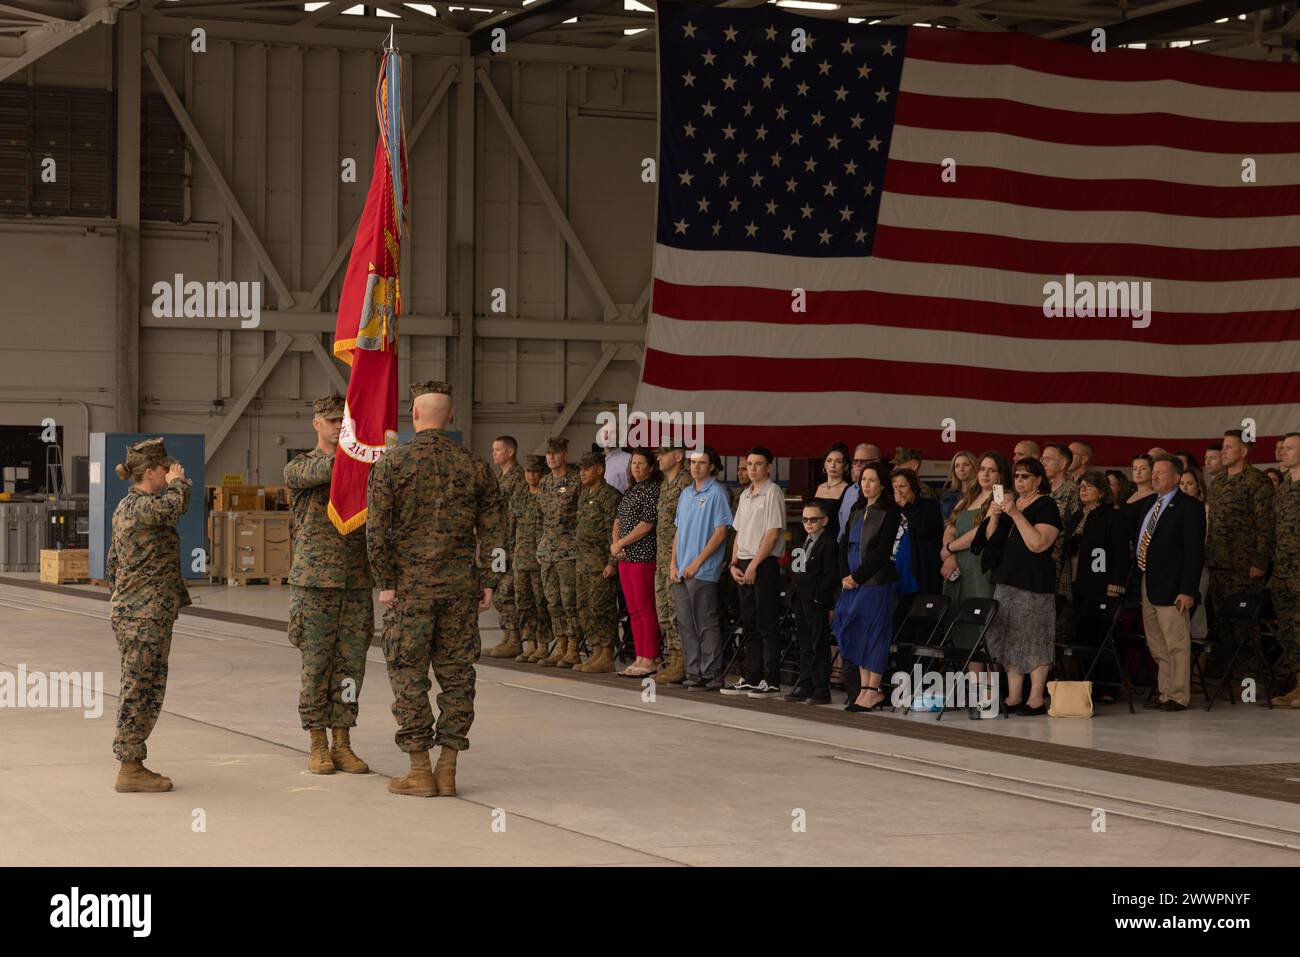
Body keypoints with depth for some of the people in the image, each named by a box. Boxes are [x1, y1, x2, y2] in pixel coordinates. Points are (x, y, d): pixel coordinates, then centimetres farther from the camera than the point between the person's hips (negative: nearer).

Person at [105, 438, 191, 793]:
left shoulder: (127, 507, 16)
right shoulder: (139, 507, -15)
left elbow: (112, 567, 22)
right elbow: (175, 506, -32)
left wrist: (118, 603, 26)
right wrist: (177, 481, -11)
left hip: (130, 614, 10)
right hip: (143, 617, -10)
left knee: (143, 692, 14)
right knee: (140, 690, -5)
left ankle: (132, 764, 20)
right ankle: (130, 769, 0)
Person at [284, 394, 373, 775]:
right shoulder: (298, 468, 2)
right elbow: (327, 470, -20)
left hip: (357, 583, 3)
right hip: (315, 583, -3)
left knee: (351, 665, 4)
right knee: (316, 665, 0)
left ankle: (343, 745, 12)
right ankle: (318, 747, 9)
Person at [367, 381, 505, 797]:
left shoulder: (391, 463, -5)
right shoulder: (474, 465, 4)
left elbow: (378, 530, -8)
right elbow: (493, 529, 4)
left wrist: (385, 583, -3)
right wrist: (488, 582, 9)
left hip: (410, 586, -3)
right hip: (461, 586, 3)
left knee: (409, 676, 3)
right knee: (456, 674, 7)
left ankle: (420, 771, 3)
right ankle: (447, 770, 9)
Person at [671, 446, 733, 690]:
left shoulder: (716, 493, -6)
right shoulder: (686, 494, 15)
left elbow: (720, 533, -11)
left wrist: (697, 563, -14)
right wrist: (674, 565, 7)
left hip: (704, 572, -7)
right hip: (681, 573, 7)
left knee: (707, 624, -4)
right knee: (686, 624, 8)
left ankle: (712, 676, -1)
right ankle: (693, 673, 14)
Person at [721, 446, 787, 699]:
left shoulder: (773, 493, -7)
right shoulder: (745, 495, 17)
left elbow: (773, 532, -13)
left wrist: (753, 564, -15)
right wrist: (734, 564, 6)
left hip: (765, 564, -8)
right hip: (745, 565, 8)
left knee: (767, 625, -6)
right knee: (750, 624, 10)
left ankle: (771, 682, -5)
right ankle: (751, 679, 14)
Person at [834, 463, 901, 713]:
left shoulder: (889, 512, -7)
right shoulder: (857, 510, 15)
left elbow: (882, 551, -12)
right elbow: (845, 543, 14)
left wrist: (857, 576, -12)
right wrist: (845, 576, 1)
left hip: (875, 580, -7)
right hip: (852, 581, 7)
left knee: (873, 633, -5)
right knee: (855, 634, 5)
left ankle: (873, 690, -1)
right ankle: (865, 688, 10)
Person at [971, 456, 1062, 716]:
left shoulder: (1046, 507, -6)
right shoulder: (1009, 503, 16)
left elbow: (1038, 544, -20)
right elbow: (990, 540, 15)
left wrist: (1015, 514, -21)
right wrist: (994, 517, -3)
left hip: (1034, 584, -8)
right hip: (1006, 580, 8)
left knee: (1034, 640, -7)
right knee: (1010, 640, 8)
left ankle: (1036, 699, -5)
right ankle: (1014, 697, 12)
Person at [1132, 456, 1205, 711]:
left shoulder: (1189, 507, -9)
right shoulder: (1148, 503, 14)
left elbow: (1195, 551, -14)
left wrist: (1187, 590, -19)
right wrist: (1137, 580, 16)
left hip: (1170, 588, -8)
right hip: (1146, 585, 8)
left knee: (1177, 645, -2)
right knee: (1157, 647, 14)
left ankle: (1179, 697, 4)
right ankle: (1163, 693, 23)